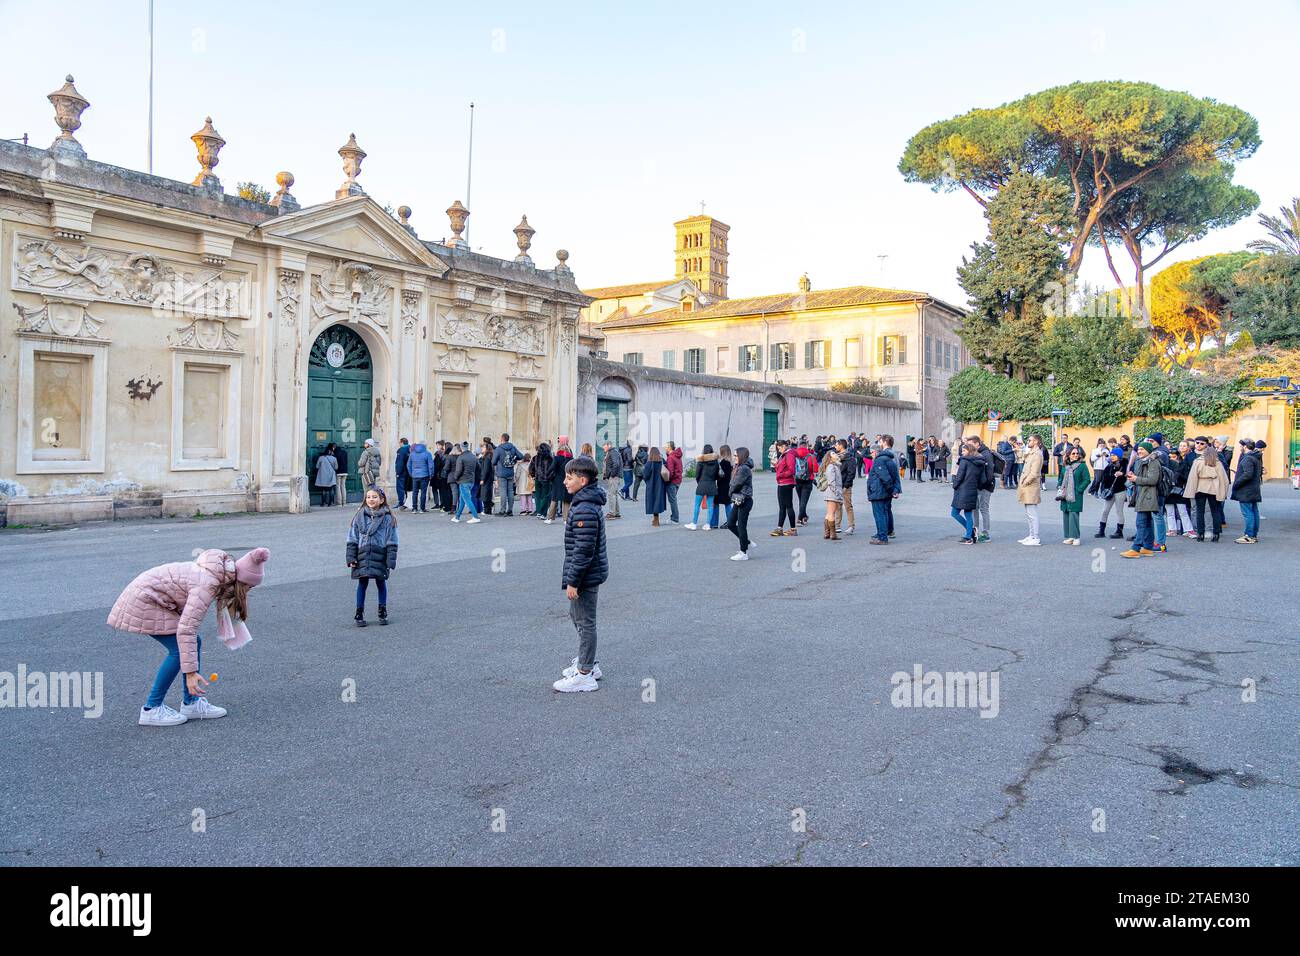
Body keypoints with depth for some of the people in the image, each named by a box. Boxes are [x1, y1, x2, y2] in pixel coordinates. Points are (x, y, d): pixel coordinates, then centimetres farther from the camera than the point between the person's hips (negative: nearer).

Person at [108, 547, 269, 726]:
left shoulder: (219, 575, -5)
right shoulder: (208, 585, -32)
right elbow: (186, 629, -34)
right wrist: (190, 672, -33)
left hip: (155, 599, 9)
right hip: (143, 602, -9)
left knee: (194, 642, 4)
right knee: (179, 649, -12)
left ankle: (191, 703, 12)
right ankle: (151, 709, -1)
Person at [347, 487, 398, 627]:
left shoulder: (387, 518, -2)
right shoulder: (360, 516, 3)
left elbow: (392, 542, -1)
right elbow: (352, 539, 5)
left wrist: (391, 560, -6)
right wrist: (351, 558, -1)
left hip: (380, 556, -1)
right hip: (363, 556, 1)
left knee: (381, 583, 8)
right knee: (362, 583, 5)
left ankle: (383, 612, 23)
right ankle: (359, 613, 16)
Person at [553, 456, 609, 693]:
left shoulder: (585, 510, -25)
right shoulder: (585, 503, 9)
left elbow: (583, 550, -26)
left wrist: (572, 580, -21)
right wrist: (569, 574, 23)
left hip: (586, 575, -11)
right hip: (589, 574, 11)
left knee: (585, 622, -1)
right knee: (577, 615, 22)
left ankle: (585, 675, 10)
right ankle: (587, 663, 35)